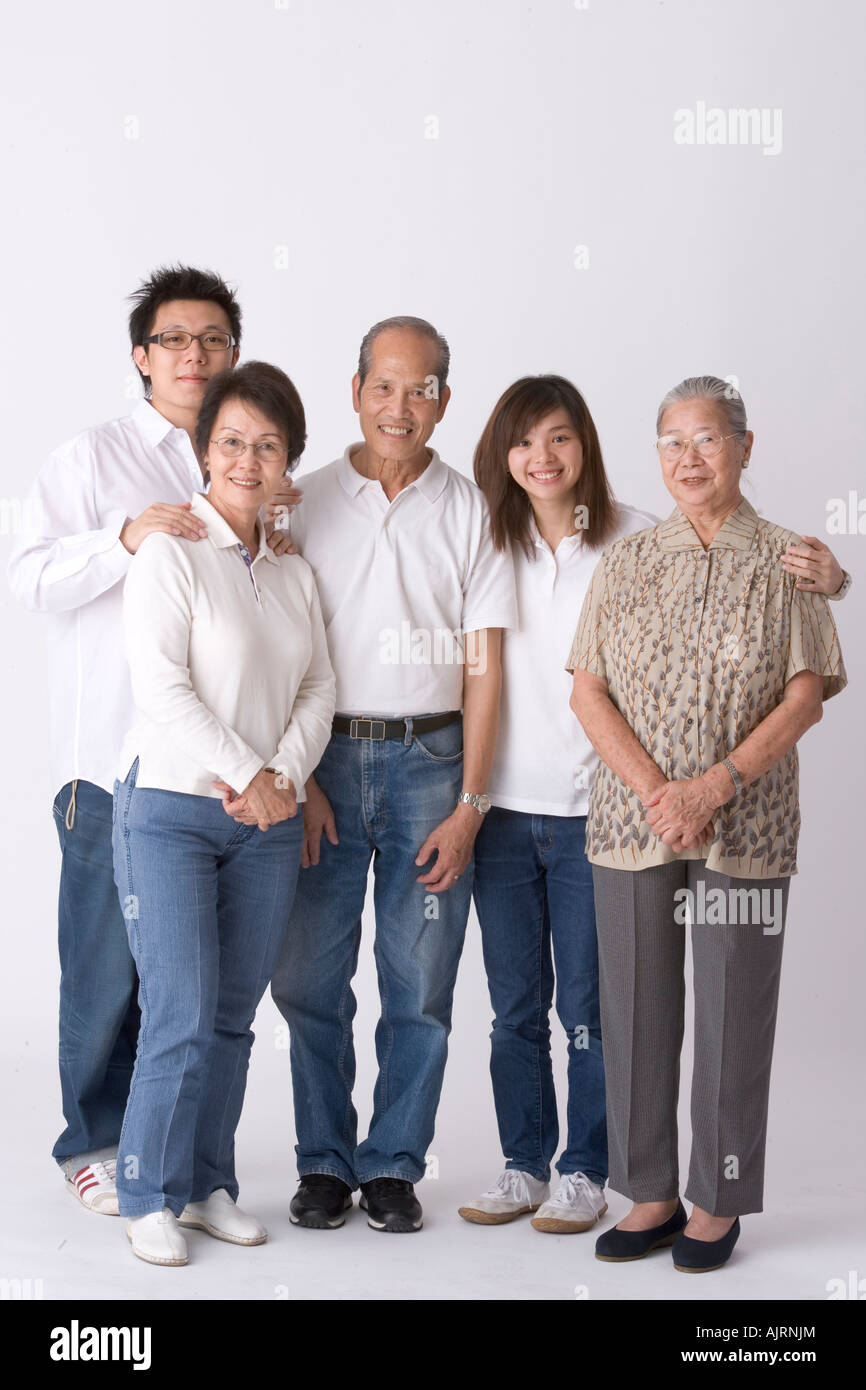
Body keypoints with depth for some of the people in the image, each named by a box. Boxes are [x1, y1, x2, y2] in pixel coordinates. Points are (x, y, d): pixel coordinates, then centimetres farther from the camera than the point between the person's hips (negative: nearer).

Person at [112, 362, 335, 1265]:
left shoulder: (294, 571, 14)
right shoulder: (170, 552, -5)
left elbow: (318, 689, 10)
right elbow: (162, 688, -12)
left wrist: (284, 776, -7)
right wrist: (248, 773, -14)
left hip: (267, 820, 5)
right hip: (170, 809, -5)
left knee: (233, 1015, 8)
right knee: (182, 1016, -8)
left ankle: (209, 1186, 20)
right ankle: (149, 1196, 8)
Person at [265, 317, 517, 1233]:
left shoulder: (471, 512, 4)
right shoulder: (305, 503, 5)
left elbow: (483, 667, 2)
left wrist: (469, 805, -5)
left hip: (431, 761, 0)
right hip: (323, 756, 0)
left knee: (420, 985, 3)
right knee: (309, 976, 2)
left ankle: (394, 1164, 18)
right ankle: (324, 1160, 18)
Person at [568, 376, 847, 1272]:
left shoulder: (787, 563, 2)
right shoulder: (626, 562, 8)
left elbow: (804, 697, -4)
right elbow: (587, 690, 3)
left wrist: (716, 786, -16)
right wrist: (656, 791, -11)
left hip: (746, 825, -2)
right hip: (629, 820, 3)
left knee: (735, 1013, 2)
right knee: (635, 1007, 6)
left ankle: (718, 1203, 16)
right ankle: (650, 1195, 20)